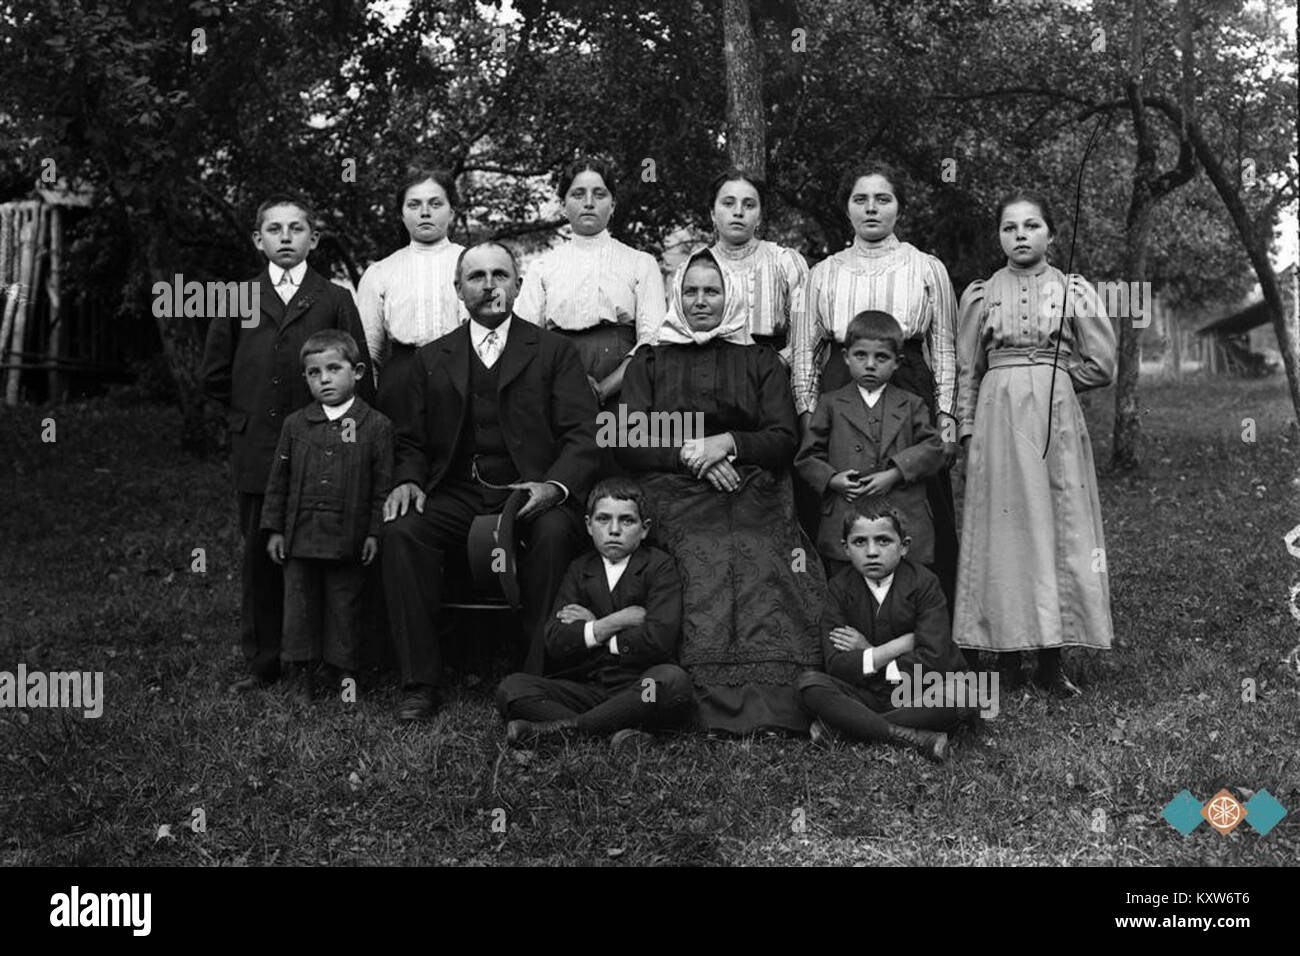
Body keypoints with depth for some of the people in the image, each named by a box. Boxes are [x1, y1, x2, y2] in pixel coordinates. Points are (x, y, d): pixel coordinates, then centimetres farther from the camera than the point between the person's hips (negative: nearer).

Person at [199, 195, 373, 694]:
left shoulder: (335, 301, 5)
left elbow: (358, 376, 3)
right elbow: (214, 376, 14)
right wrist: (248, 415, 10)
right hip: (255, 454, 2)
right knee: (260, 556, 6)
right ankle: (262, 662, 16)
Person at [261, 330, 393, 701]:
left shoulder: (376, 425, -4)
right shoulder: (295, 424, 4)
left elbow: (382, 485, -2)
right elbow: (278, 480, 8)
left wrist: (374, 532, -5)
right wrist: (274, 529, 5)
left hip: (348, 538, -2)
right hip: (300, 536, 2)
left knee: (344, 607, 8)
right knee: (300, 604, 10)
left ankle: (343, 672, 21)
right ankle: (300, 673, 22)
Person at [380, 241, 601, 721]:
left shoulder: (553, 351, 10)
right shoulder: (432, 358, 18)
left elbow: (582, 434, 0)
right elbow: (410, 441, 15)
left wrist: (555, 485, -20)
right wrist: (407, 481, -9)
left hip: (530, 490, -2)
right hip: (456, 494, 2)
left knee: (555, 531, -35)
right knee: (402, 531, -27)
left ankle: (543, 678, -22)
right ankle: (420, 682, -18)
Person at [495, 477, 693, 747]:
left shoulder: (659, 566, 2)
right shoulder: (579, 570, 13)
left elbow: (659, 641, -14)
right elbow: (555, 644, -1)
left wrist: (594, 629, -3)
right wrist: (618, 621, -9)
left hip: (640, 687, -3)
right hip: (585, 688, 3)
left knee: (673, 680, -37)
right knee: (511, 688, -17)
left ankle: (558, 727, -28)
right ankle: (617, 733, -33)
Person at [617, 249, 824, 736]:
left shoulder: (761, 361, 21)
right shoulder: (649, 360, 20)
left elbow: (783, 441, 10)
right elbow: (627, 444, 9)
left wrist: (727, 443, -7)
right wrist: (686, 453, -7)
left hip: (753, 492, 0)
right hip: (676, 494, 0)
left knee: (760, 562, -31)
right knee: (704, 563, -31)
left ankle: (775, 708, -35)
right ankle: (719, 710, -33)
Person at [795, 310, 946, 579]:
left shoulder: (911, 405, 13)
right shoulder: (831, 404, 11)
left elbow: (932, 448, 1)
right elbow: (807, 457, 8)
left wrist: (895, 474, -12)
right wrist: (832, 480, -11)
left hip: (904, 525, 0)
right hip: (843, 526, 0)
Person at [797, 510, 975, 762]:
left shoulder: (924, 583, -7)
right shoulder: (840, 587, -3)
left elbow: (933, 660, -17)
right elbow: (836, 665, -14)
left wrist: (868, 654, -13)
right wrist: (903, 643, -17)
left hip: (919, 694, -1)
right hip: (864, 695, 1)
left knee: (960, 699, -32)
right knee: (810, 684, -26)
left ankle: (848, 726, -23)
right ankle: (916, 739, -32)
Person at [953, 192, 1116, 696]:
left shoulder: (1074, 290, 6)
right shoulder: (980, 294, 8)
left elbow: (1101, 366, 6)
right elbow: (967, 371, 10)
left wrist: (1048, 379, 6)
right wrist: (968, 430, 5)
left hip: (1058, 418, 0)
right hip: (998, 421, 0)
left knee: (1059, 527, -1)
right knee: (1004, 530, -2)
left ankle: (1051, 662, 5)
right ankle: (1008, 656, 4)